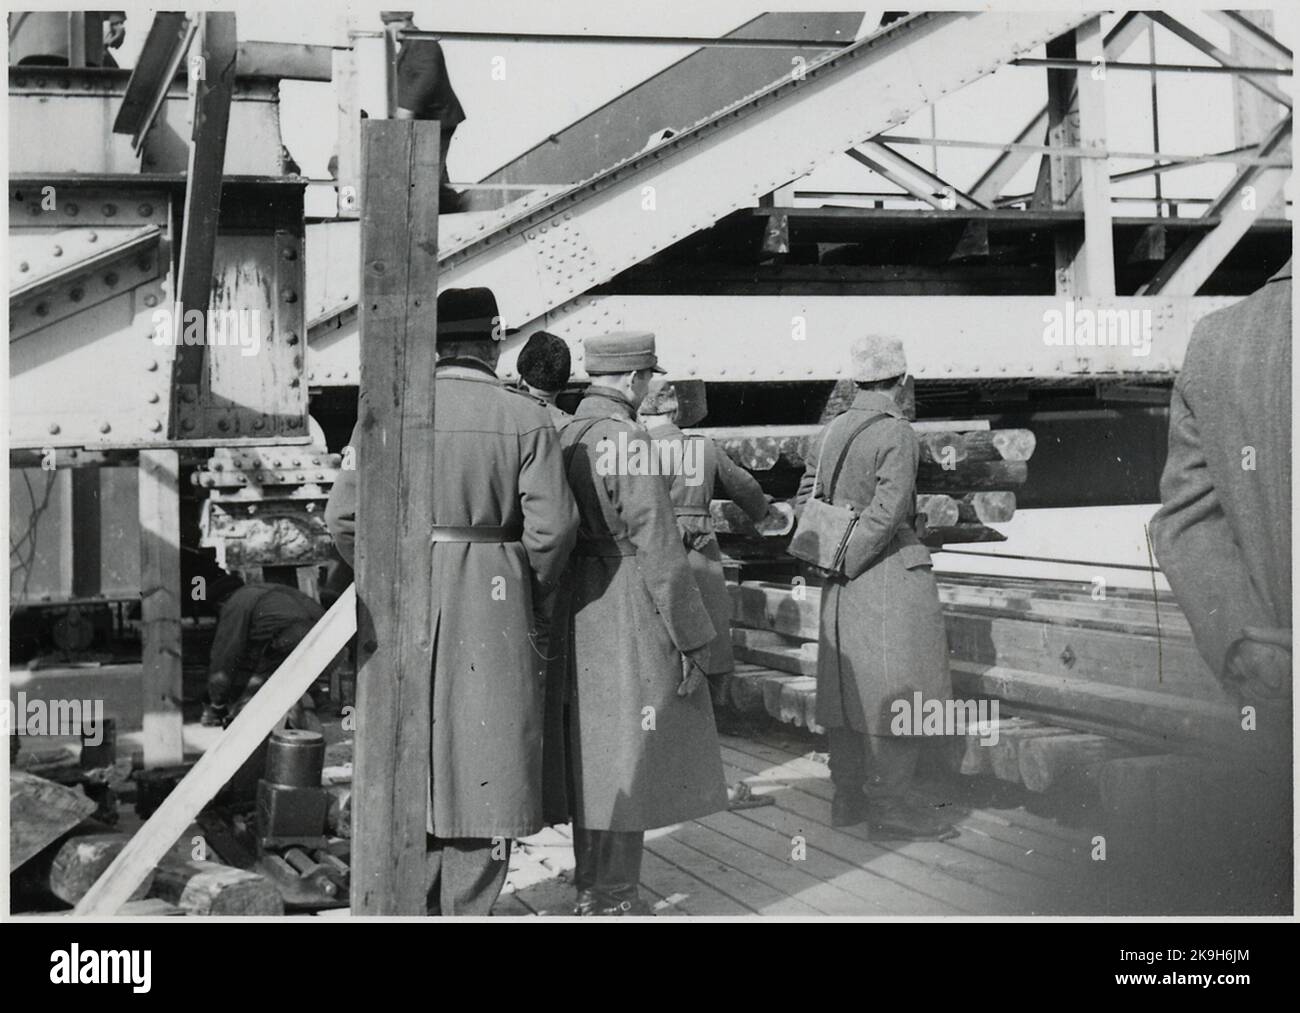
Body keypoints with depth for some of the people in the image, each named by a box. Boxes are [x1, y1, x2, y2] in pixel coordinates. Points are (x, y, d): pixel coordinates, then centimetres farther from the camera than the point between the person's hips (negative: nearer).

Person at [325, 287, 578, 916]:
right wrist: (528, 591, 7)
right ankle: (468, 911, 9)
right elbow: (552, 527, -10)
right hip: (494, 605, -2)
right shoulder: (527, 420, -6)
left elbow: (344, 515, -4)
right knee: (485, 763, 6)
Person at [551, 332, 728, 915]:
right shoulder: (627, 441, -17)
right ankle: (613, 899, 7)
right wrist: (691, 641, -13)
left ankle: (591, 888, 27)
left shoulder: (564, 435, 8)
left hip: (581, 607, 9)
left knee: (593, 750, 16)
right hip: (632, 612, -9)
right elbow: (658, 547, -18)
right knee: (630, 753, 0)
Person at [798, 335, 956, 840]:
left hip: (846, 585, 8)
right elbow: (886, 511, -20)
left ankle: (848, 795, 20)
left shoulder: (833, 429, 7)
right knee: (899, 690, -2)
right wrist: (848, 560, -12)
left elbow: (819, 499, 9)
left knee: (848, 683, 13)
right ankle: (888, 803, -1)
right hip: (892, 572, -8)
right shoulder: (897, 434, -14)